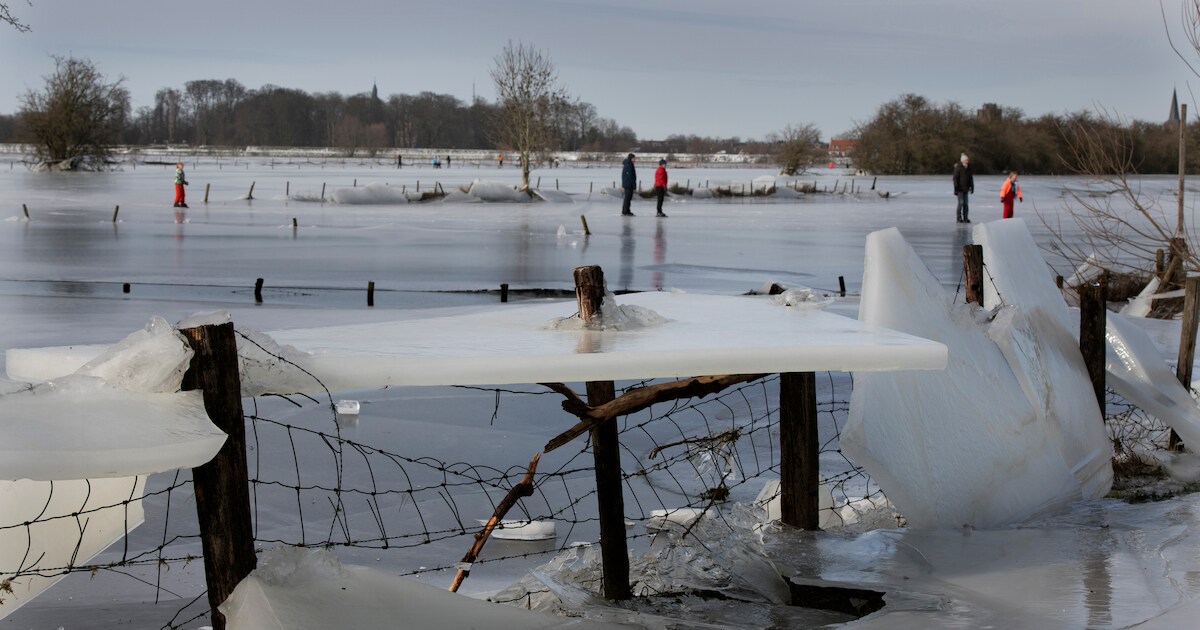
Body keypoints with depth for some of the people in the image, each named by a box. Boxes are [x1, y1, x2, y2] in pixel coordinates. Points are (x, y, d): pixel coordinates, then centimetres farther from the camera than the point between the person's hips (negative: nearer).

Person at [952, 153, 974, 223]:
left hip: (966, 188, 6)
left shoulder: (968, 168, 10)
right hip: (960, 188, -6)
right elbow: (955, 178, -13)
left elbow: (971, 178, 18)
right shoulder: (958, 167, -10)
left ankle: (965, 218, 8)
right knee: (961, 202, -9)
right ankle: (959, 218, -3)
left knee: (965, 203, 5)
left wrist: (972, 187, 14)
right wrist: (956, 188, -18)